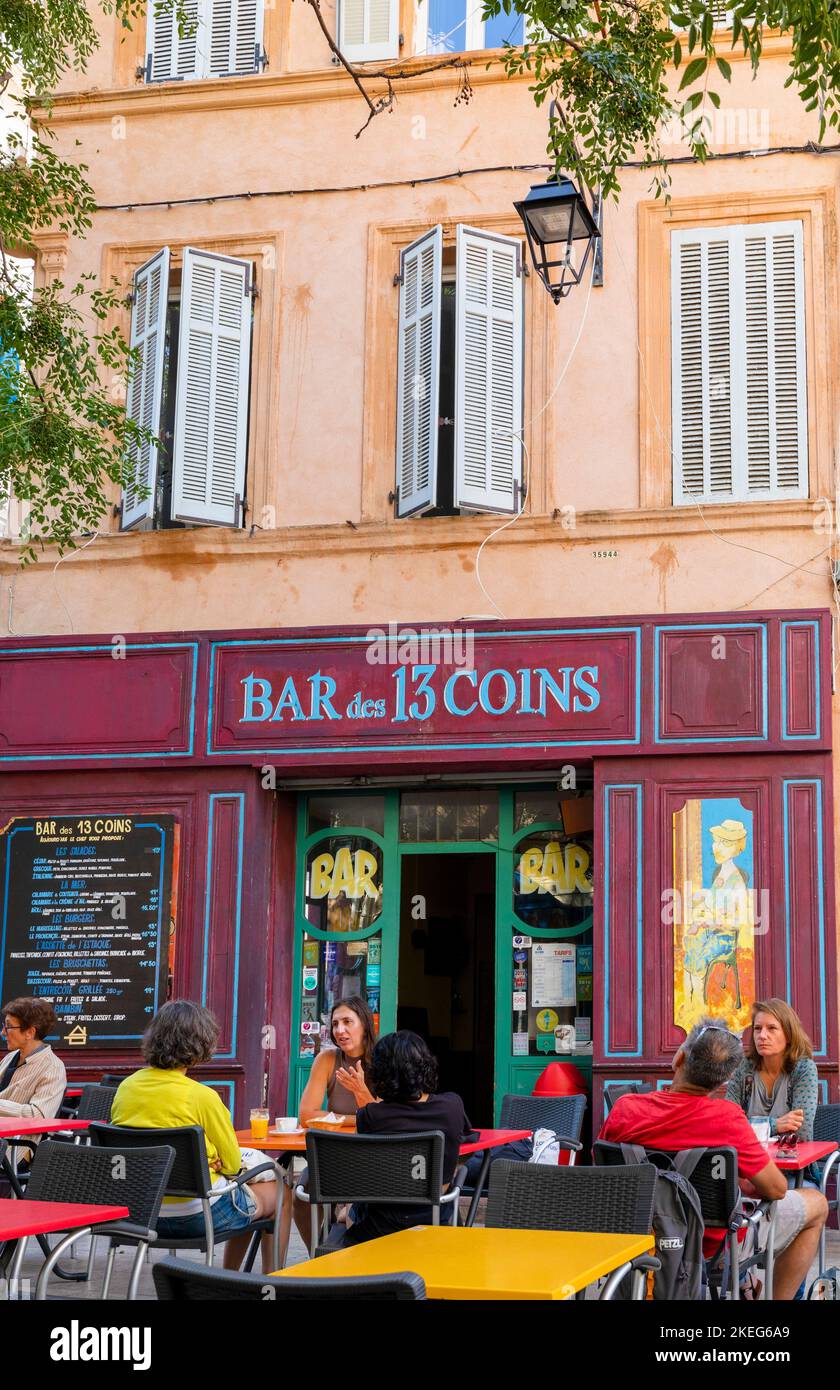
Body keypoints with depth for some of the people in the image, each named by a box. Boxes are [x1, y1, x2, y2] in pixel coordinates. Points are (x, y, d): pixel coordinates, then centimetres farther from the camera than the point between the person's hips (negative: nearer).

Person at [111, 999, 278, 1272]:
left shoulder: (126, 1086, -3)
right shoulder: (202, 1096, -19)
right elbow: (231, 1165, -7)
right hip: (195, 1215, -6)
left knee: (243, 1200, 30)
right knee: (277, 1190, 20)